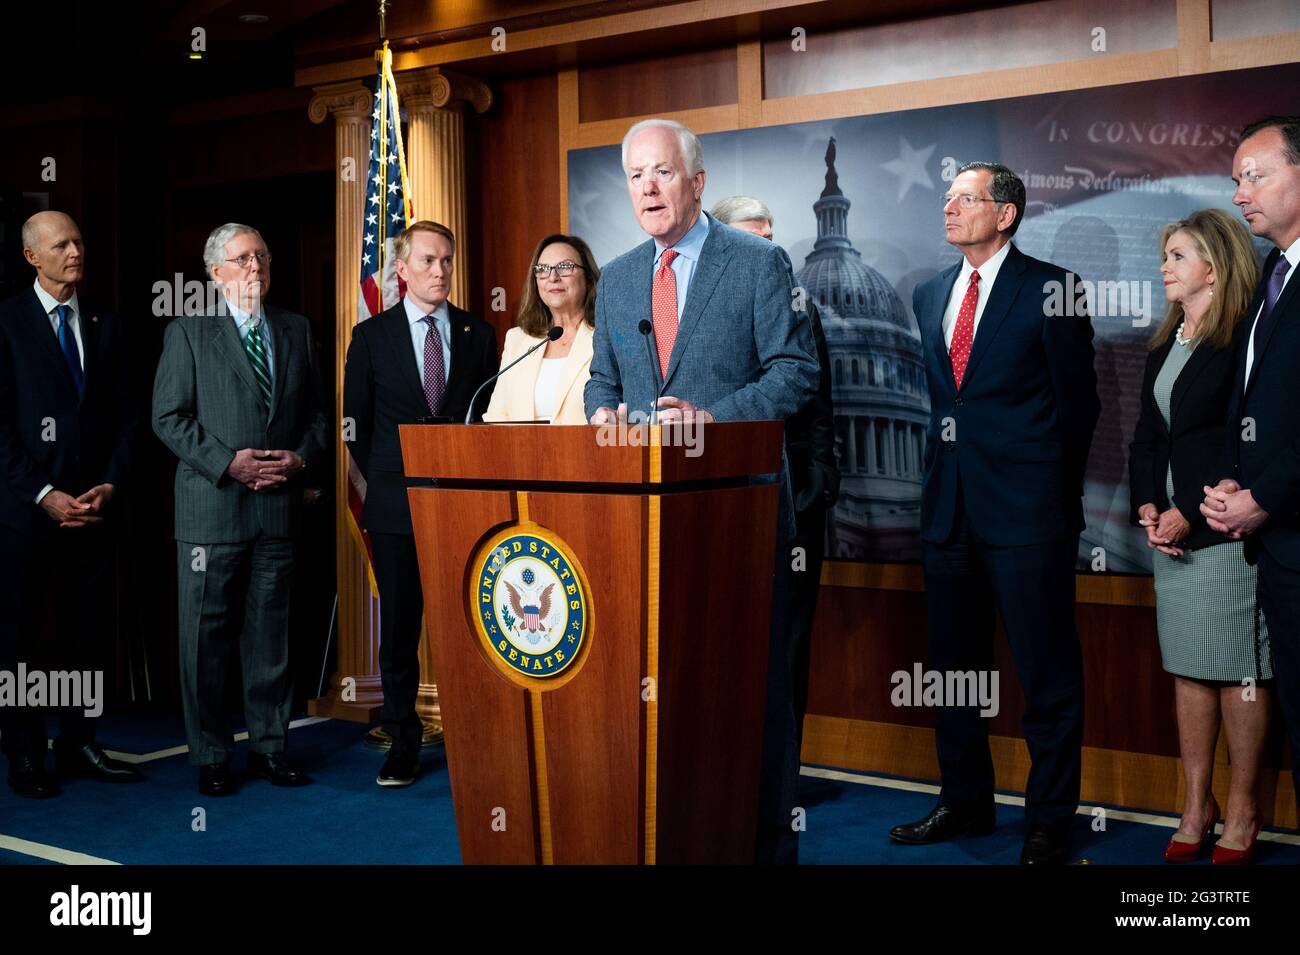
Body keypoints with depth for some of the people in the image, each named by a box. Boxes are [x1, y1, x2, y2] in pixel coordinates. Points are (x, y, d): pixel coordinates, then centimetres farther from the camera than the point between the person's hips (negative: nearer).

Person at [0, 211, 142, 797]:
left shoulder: (105, 326, 12)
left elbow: (123, 416, 10)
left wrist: (110, 485, -3)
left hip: (93, 505, 4)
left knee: (89, 633, 7)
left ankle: (77, 745, 19)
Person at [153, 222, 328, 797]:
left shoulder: (296, 331, 14)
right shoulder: (187, 334, 2)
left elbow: (317, 411, 14)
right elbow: (168, 418, -3)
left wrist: (300, 456, -4)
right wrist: (227, 463, -14)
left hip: (279, 505, 3)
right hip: (211, 508, -3)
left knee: (270, 632, 9)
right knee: (206, 637, 1)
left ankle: (270, 748, 20)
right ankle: (211, 757, 12)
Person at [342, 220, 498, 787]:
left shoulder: (478, 335, 8)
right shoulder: (372, 336, 5)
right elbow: (356, 422, 9)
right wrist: (383, 482, 5)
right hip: (396, 506, 0)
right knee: (398, 629, 4)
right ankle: (403, 743, 14)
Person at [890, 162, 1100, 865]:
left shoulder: (1050, 289, -4)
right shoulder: (929, 295, 13)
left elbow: (1077, 402, -1)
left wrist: (1049, 486, 2)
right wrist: (943, 473, 9)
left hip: (1026, 512, -6)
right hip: (950, 508, 6)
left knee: (1047, 674, 1)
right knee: (952, 665, 14)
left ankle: (1049, 820, 14)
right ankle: (965, 803, 28)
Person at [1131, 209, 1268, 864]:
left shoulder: (1245, 342, -8)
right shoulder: (1164, 347, 17)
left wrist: (1190, 515, -15)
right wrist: (1147, 506, 1)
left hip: (1224, 531, -7)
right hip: (1170, 528, 7)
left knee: (1238, 673, -1)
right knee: (1188, 669, 10)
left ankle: (1241, 809, 11)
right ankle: (1196, 804, 19)